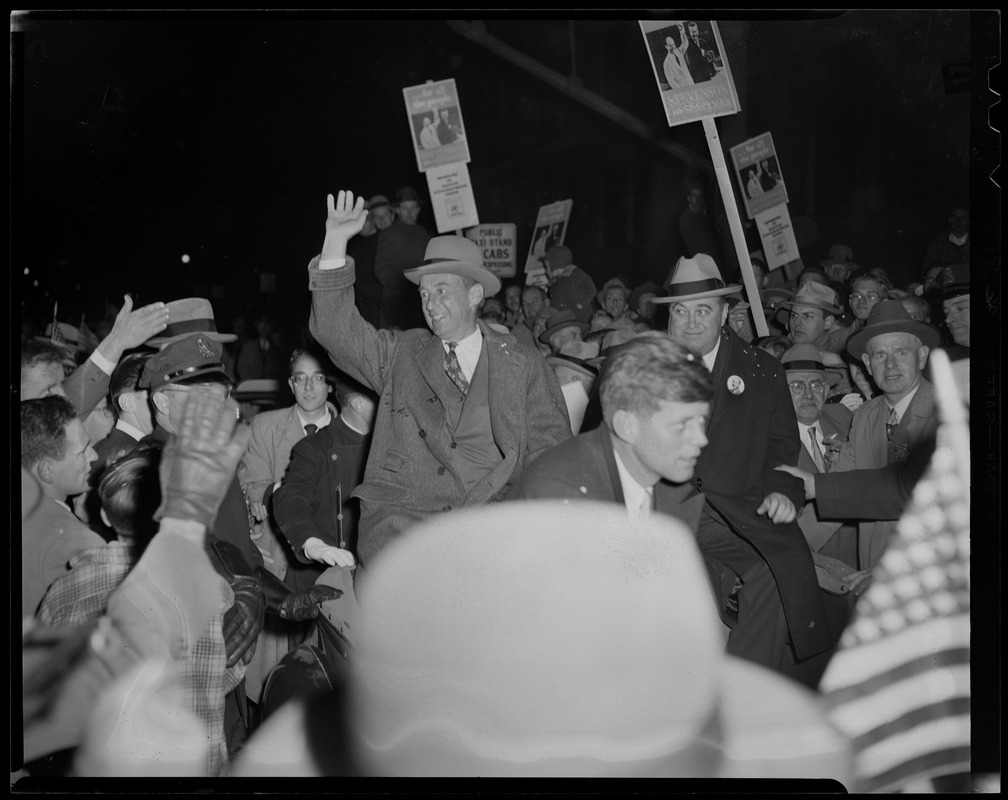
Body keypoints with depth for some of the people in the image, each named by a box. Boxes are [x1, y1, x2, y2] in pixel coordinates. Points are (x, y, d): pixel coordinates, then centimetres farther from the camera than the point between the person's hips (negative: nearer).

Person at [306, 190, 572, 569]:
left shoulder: (524, 367, 12)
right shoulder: (399, 355, 16)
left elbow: (550, 454, 11)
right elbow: (336, 331, 3)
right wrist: (335, 243, -6)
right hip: (401, 514, 0)